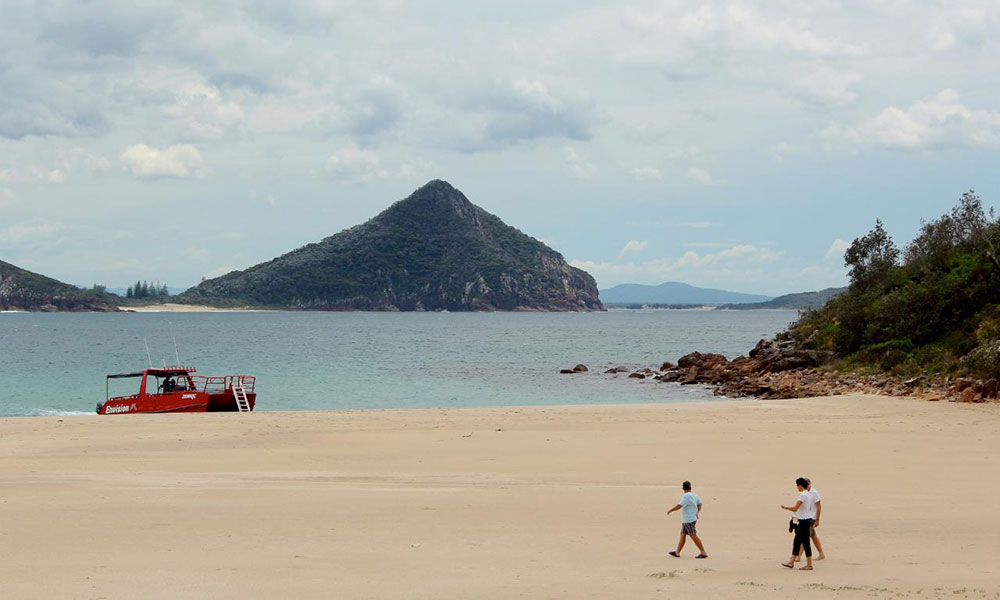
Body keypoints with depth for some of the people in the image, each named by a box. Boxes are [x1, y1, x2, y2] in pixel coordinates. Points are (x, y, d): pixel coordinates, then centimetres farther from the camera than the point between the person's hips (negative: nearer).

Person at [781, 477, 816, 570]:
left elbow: (795, 508, -18)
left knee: (805, 542, -5)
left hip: (804, 520, -10)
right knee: (797, 541, 13)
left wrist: (785, 507, -5)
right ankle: (791, 562, 16)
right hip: (806, 520, 10)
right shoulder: (809, 494, 13)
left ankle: (809, 565, -2)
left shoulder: (803, 495, -17)